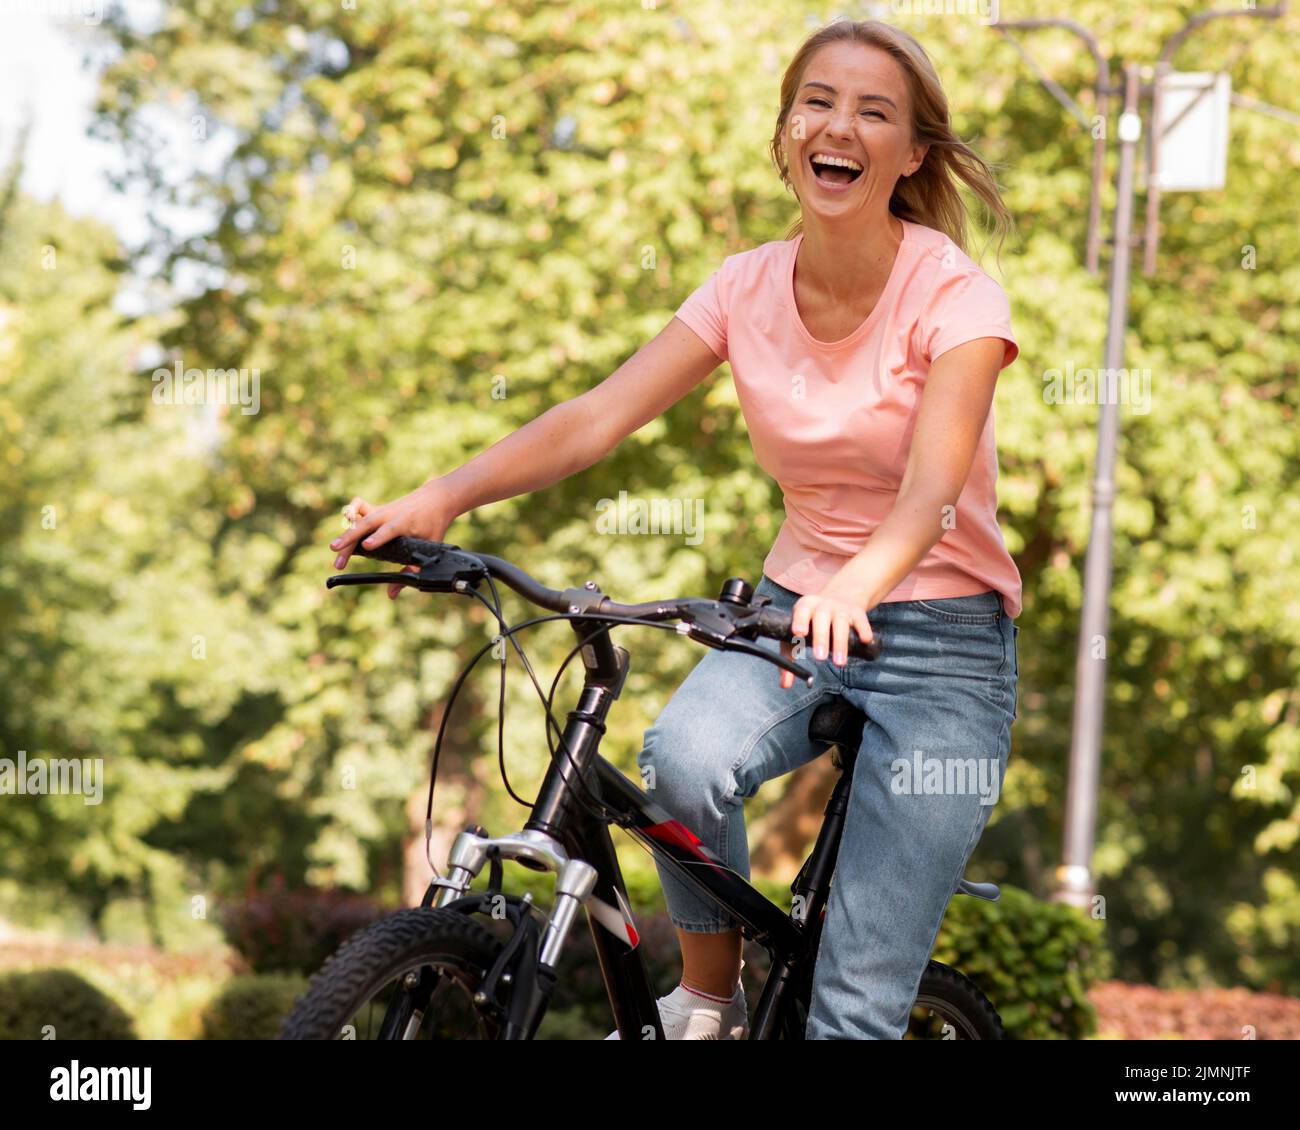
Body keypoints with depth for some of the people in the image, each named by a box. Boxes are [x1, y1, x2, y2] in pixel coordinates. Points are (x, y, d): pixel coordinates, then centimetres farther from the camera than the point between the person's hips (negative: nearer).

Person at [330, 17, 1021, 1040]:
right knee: (684, 758, -32)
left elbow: (930, 492, -27)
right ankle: (707, 999, -6)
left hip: (941, 643, -3)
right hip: (792, 611, 4)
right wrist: (441, 497, -24)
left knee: (856, 1010, -11)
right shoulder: (749, 287, 0)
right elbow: (597, 417, -8)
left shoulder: (953, 294, -13)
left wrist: (854, 587, -49)